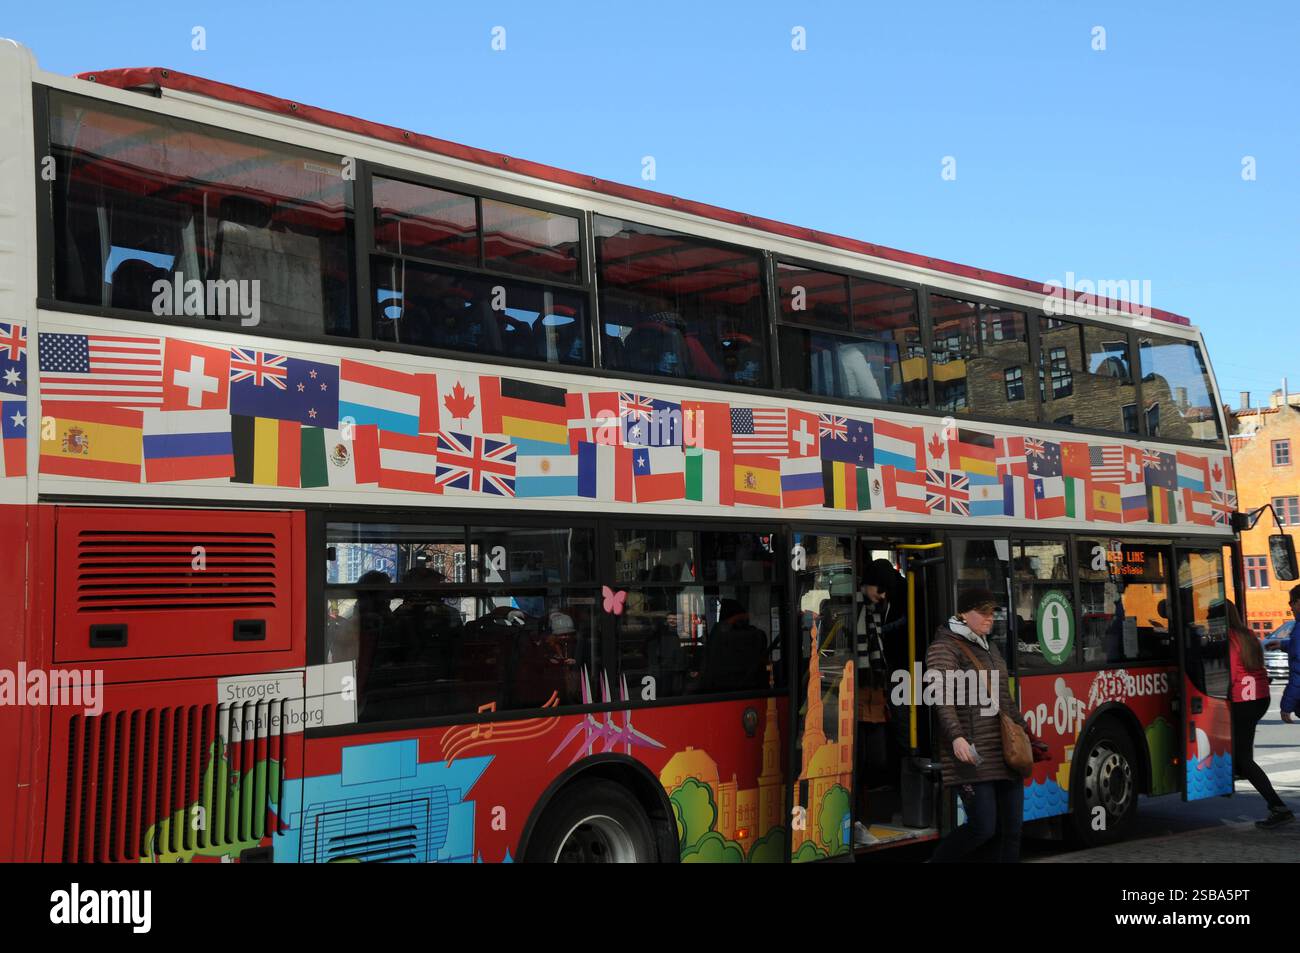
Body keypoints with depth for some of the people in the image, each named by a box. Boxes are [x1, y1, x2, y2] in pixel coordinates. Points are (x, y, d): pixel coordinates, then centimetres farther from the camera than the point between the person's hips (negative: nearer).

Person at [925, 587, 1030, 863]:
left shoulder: (990, 647, 20)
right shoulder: (945, 647, -6)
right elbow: (942, 698, -19)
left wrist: (1023, 730, 27)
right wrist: (956, 737, -32)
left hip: (1004, 751, 8)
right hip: (972, 754, -8)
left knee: (1012, 828, 6)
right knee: (983, 827, -12)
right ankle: (936, 861, 9)